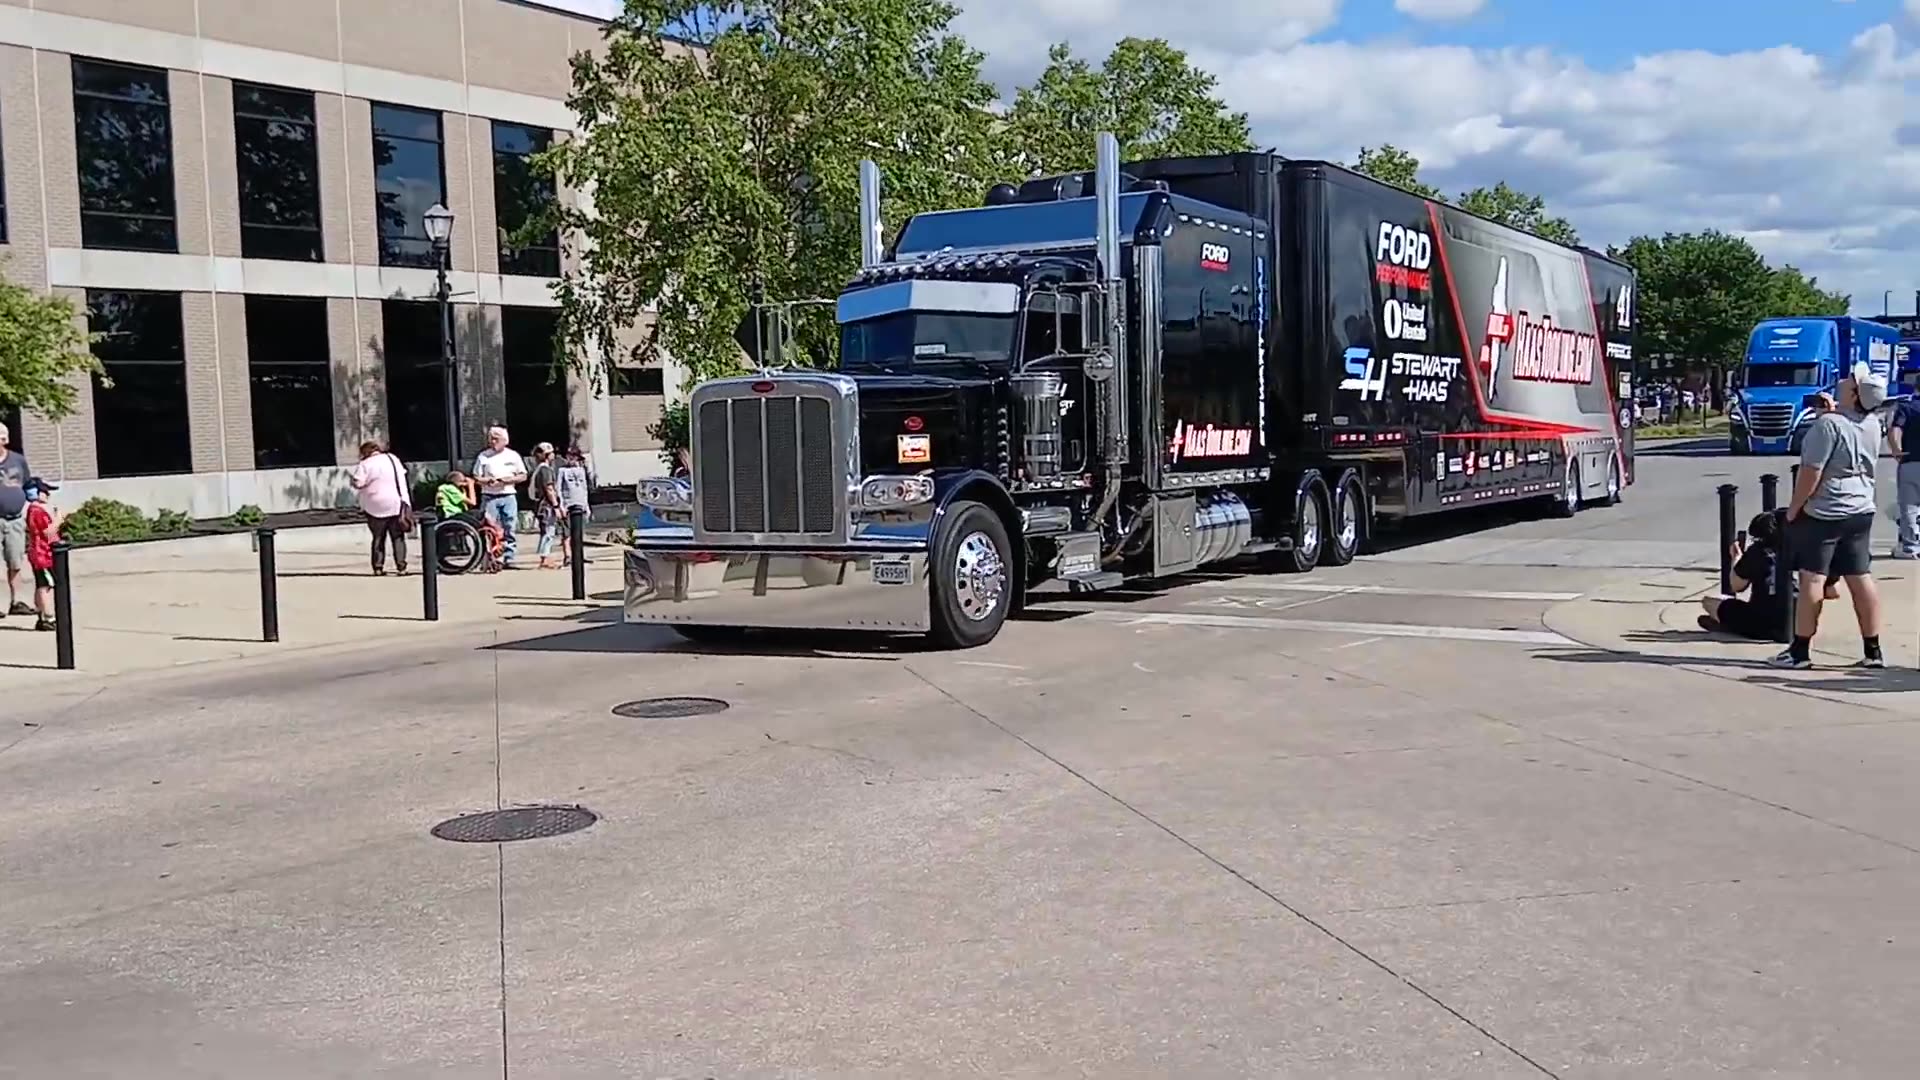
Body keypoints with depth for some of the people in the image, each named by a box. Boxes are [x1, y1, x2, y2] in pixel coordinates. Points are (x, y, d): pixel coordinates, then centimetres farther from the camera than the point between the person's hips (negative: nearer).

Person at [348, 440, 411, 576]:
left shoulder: (365, 464, -7)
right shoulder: (393, 459, 9)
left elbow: (358, 483, -11)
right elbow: (402, 477, 15)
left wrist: (351, 479, 8)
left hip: (376, 507, -2)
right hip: (396, 504, 3)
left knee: (378, 537, 6)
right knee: (398, 536, 7)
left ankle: (378, 567, 4)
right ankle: (401, 566, 1)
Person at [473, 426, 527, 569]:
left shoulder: (513, 456, 9)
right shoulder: (483, 456, 7)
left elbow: (523, 476, 9)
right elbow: (476, 477, 7)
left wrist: (509, 479, -9)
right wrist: (487, 480, -14)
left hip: (508, 496, 1)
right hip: (489, 497, -1)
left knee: (510, 529, -1)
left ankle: (509, 558, 3)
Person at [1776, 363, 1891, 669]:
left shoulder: (1828, 424, -19)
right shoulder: (1873, 424, 4)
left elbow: (1811, 472, -19)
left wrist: (1794, 508, -9)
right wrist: (1831, 412, 11)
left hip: (1823, 513, -7)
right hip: (1861, 512, 7)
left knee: (1812, 578, -2)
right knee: (1861, 579, 9)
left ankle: (1801, 651, 1)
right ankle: (1873, 652, 13)